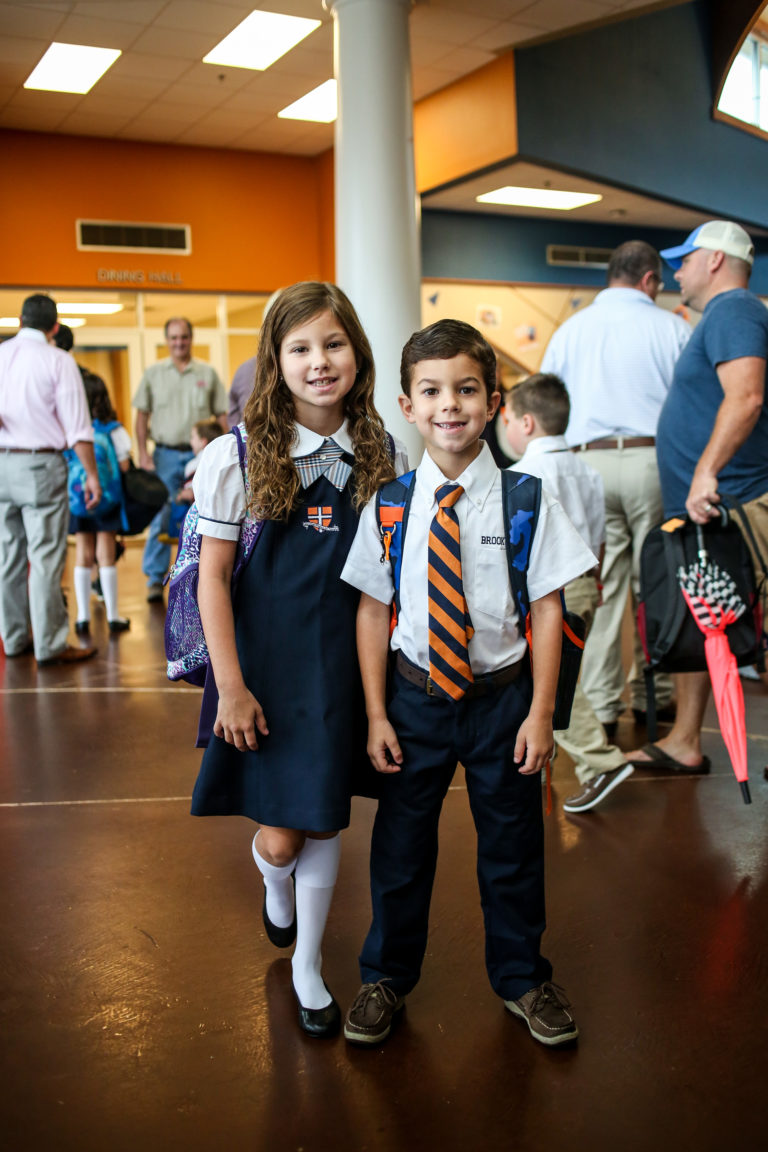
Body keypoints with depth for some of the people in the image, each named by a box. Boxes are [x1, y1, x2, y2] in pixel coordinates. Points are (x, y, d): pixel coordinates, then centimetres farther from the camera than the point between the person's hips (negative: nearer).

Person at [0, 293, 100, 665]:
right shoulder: (58, 360, -6)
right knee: (46, 558, -2)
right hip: (40, 466, -5)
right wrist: (91, 474, -4)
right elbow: (77, 427, -9)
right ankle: (50, 645, 2)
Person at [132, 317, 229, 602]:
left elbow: (221, 415, 8)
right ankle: (155, 579, 6)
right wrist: (143, 452, -2)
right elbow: (142, 415, 7)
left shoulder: (207, 373, 8)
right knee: (161, 516, -2)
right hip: (166, 453, 0)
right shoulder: (153, 373, 8)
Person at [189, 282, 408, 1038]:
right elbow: (213, 576, -7)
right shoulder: (239, 456, -10)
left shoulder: (380, 455, -1)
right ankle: (274, 884, 42)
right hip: (266, 661, -2)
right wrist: (231, 686, -9)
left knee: (323, 822, 10)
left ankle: (307, 967, 33)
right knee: (279, 834, 2)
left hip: (344, 662, 2)